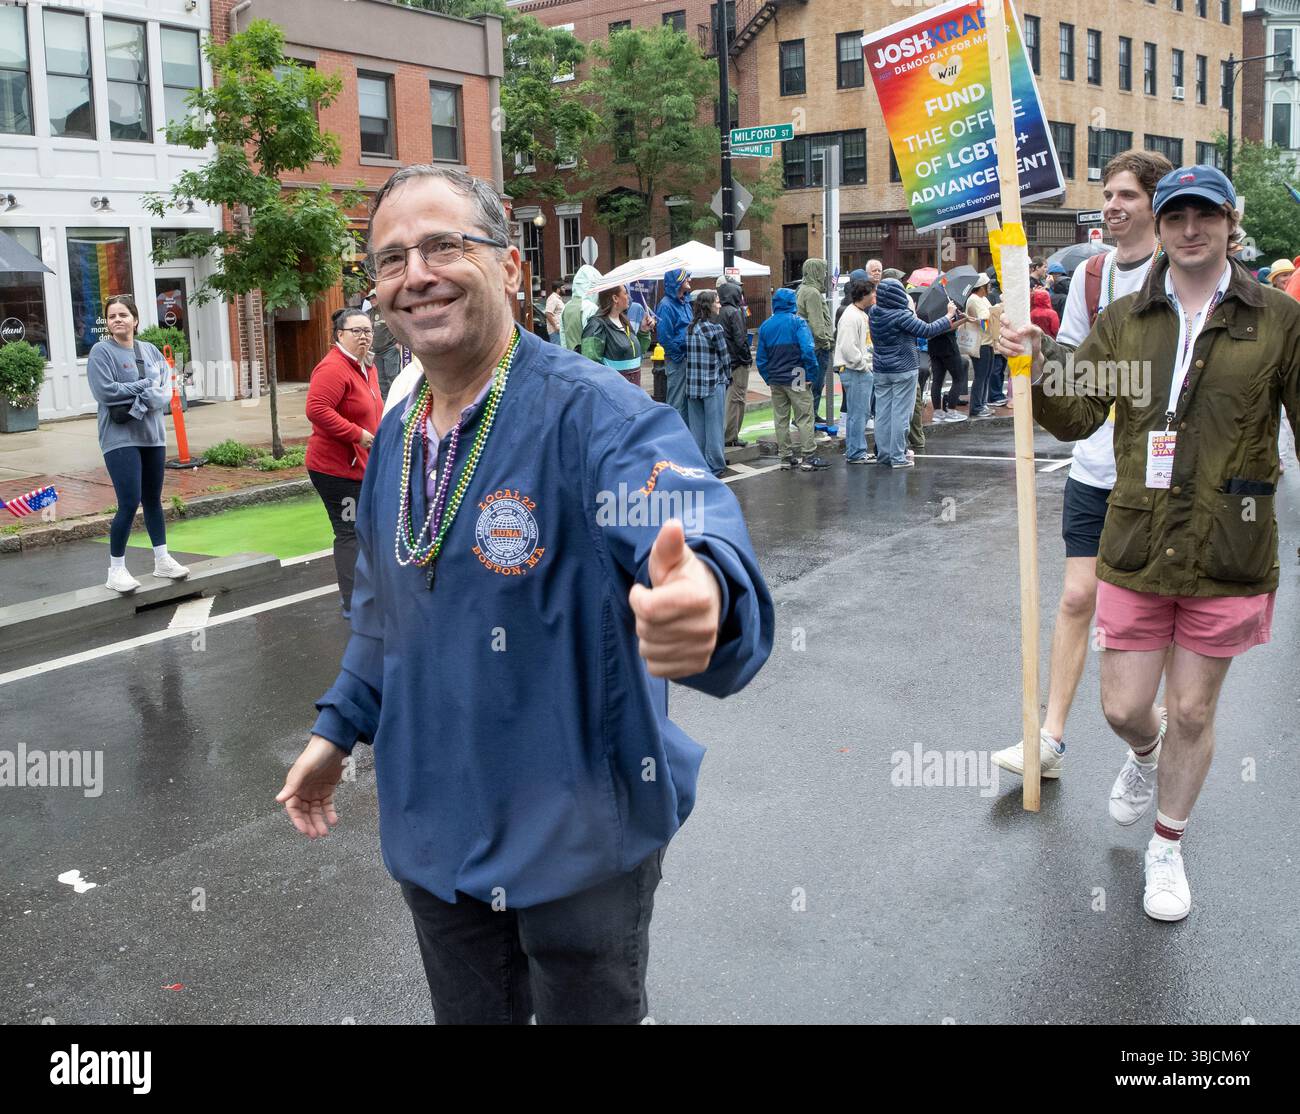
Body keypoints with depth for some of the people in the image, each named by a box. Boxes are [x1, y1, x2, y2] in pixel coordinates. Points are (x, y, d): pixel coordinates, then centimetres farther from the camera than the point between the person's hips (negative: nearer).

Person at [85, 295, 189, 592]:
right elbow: (105, 391, -15)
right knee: (129, 503, -10)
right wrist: (147, 385, -8)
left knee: (153, 500, 13)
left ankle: (162, 559, 23)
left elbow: (166, 389, 0)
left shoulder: (150, 350, 8)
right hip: (120, 439, -5)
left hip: (152, 436, 5)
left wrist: (138, 405, -17)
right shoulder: (101, 351, -5)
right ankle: (116, 570, 0)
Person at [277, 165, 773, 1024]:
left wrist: (701, 596, -60)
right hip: (431, 833, 6)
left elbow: (694, 532, -39)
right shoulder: (395, 437, 3)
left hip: (579, 836, -5)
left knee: (585, 1010, 15)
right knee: (469, 1013, 22)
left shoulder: (593, 411, -19)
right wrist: (339, 728, 20)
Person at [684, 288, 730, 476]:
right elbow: (724, 356, -6)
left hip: (693, 384, 6)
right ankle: (714, 467, 6)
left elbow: (688, 355, 9)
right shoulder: (714, 328, -11)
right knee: (714, 425, 2)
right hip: (713, 384, -6)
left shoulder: (690, 328, 7)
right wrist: (727, 378, 8)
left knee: (696, 425, 12)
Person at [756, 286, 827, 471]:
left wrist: (768, 378, 13)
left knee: (781, 419, 11)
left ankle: (786, 457, 15)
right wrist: (811, 374, -11)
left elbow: (760, 358, 8)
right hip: (796, 378, -5)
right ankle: (807, 457, -1)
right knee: (804, 417, 0)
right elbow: (808, 350, -19)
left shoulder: (765, 326, 7)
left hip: (775, 380, 5)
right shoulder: (797, 322, -9)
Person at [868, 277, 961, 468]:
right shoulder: (902, 316, -18)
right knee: (901, 413, 0)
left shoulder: (874, 313, 1)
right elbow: (927, 330, -17)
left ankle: (883, 454, 15)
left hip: (881, 371, 6)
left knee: (882, 413, 9)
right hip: (903, 371, -6)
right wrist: (949, 317, -5)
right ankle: (898, 457, 1)